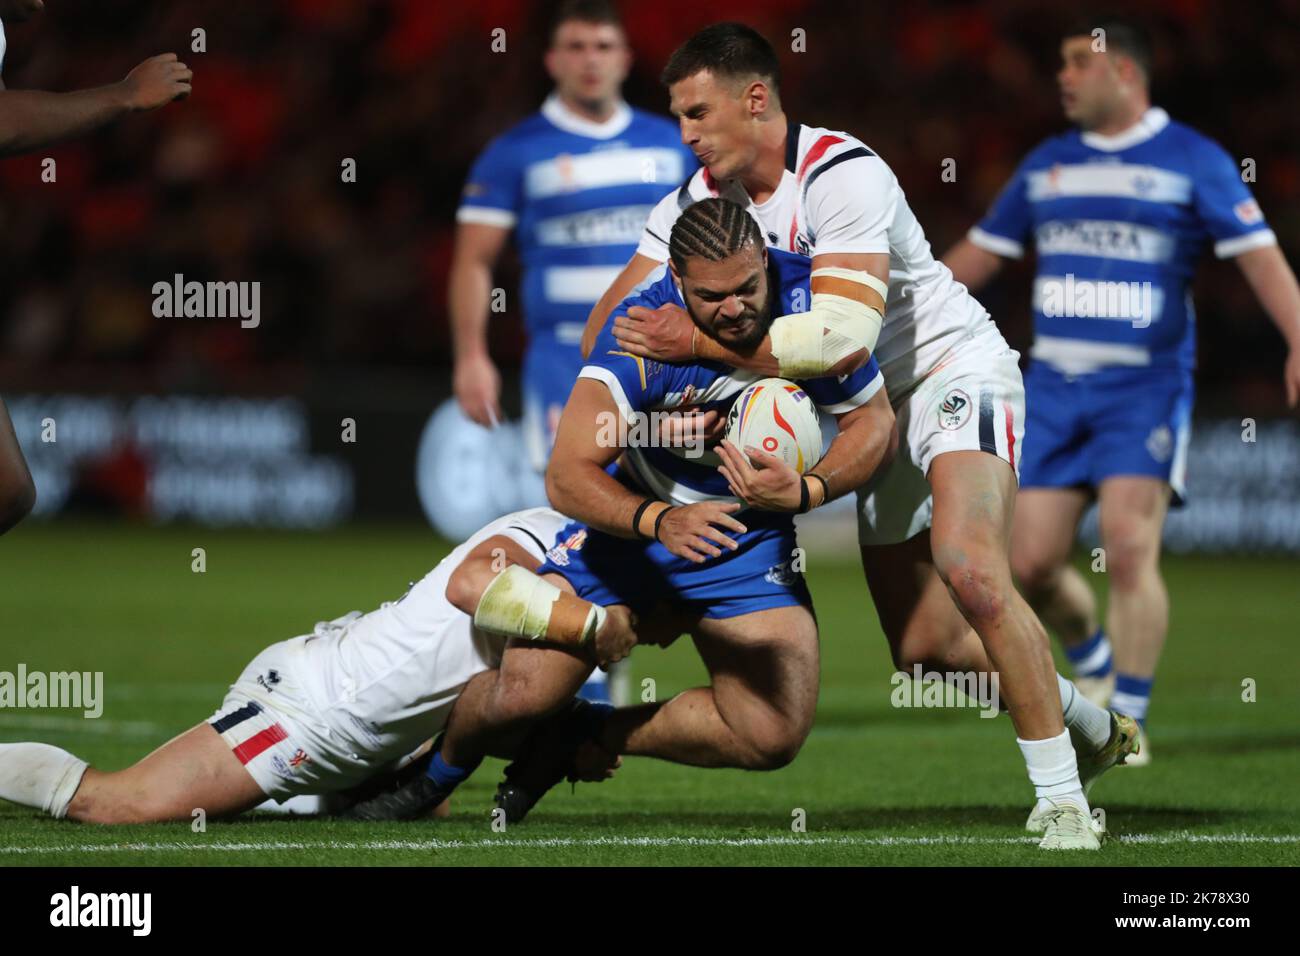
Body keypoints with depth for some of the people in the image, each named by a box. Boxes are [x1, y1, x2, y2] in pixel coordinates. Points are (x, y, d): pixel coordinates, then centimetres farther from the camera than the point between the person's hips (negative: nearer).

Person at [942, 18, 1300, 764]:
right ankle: (1092, 659, 28)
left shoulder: (1193, 160, -2)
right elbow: (980, 253, 21)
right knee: (1031, 562, -2)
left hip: (1145, 387, -5)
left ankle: (1128, 722, -9)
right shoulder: (1048, 166, 13)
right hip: (1055, 387, 5)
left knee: (1130, 550, -17)